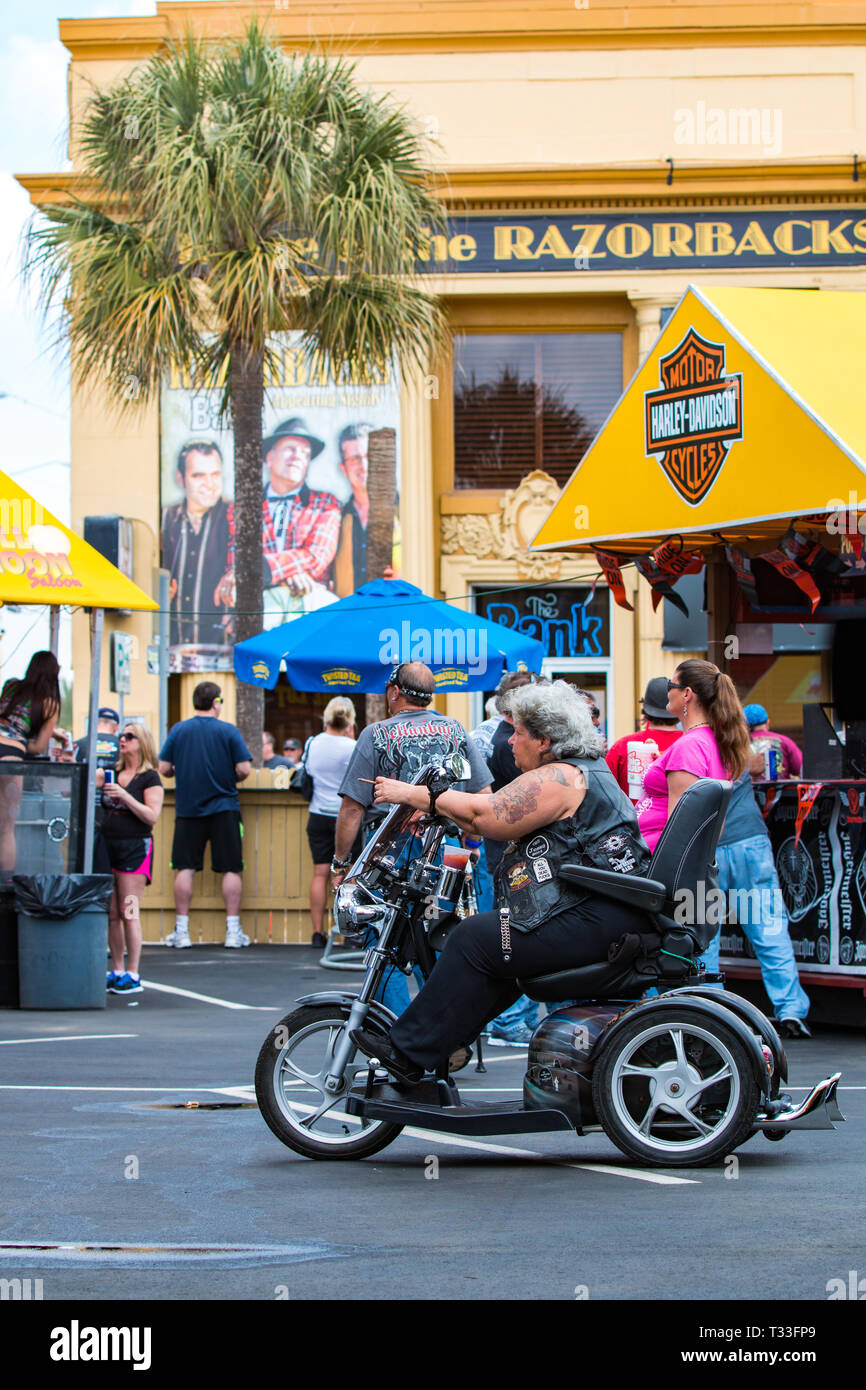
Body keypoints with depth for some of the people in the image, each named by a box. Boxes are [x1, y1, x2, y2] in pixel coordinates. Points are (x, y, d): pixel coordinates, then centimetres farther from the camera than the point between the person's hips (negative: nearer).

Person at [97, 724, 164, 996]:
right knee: (111, 913, 6)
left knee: (128, 913, -7)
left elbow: (152, 816, -11)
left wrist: (124, 795, -18)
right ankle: (116, 972, 13)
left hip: (135, 847, -6)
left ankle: (133, 976, -4)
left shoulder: (150, 778, -2)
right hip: (107, 845, 6)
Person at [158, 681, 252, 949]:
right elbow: (244, 769, -9)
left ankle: (182, 930, 5)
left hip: (187, 808, 2)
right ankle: (233, 931, 2)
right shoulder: (229, 731, -5)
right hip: (223, 808, -2)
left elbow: (163, 769, 1)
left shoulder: (178, 730, 1)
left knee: (185, 869, 5)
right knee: (231, 869, 3)